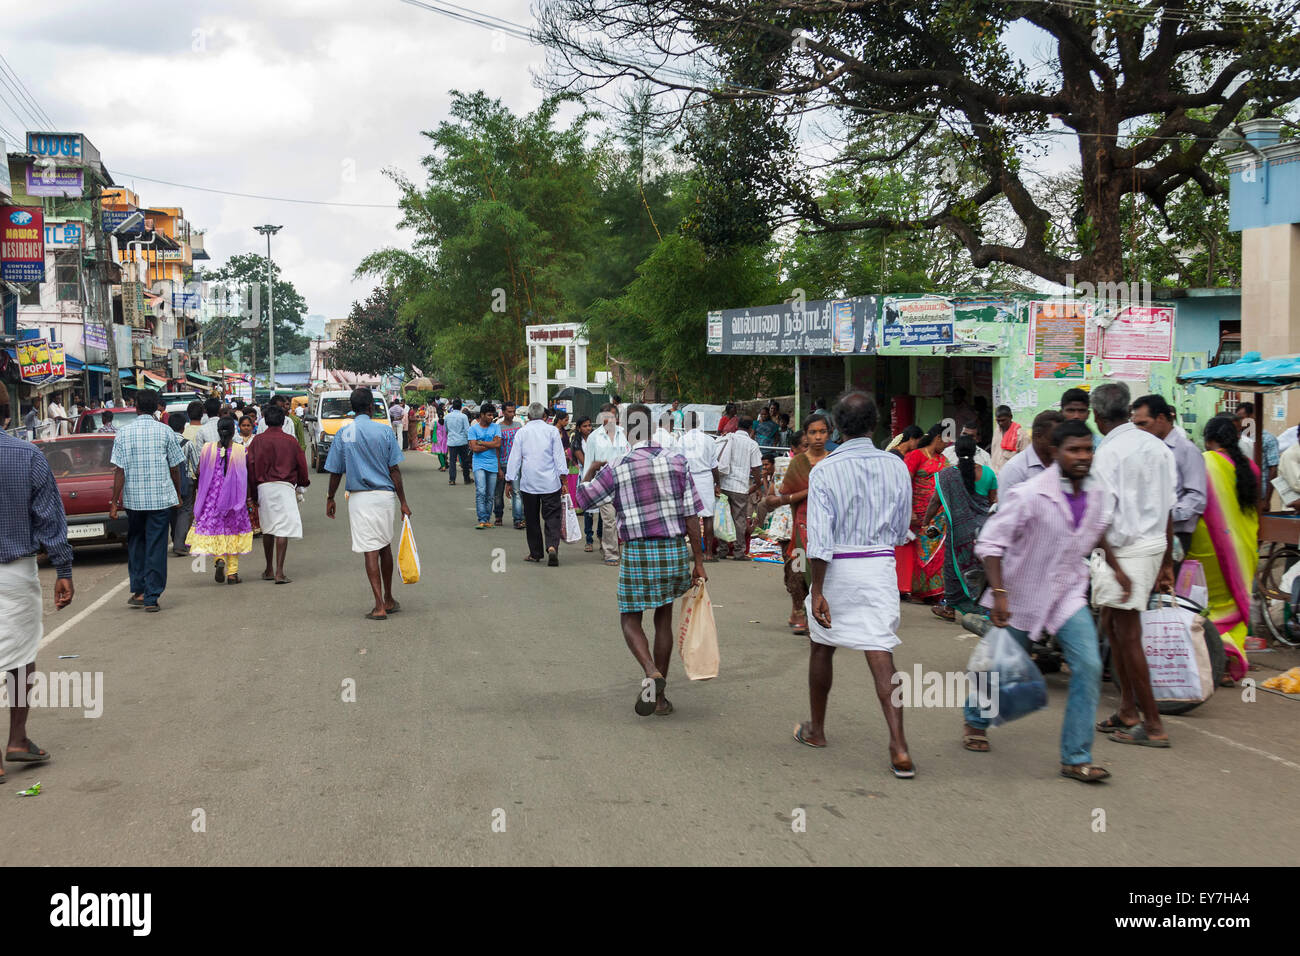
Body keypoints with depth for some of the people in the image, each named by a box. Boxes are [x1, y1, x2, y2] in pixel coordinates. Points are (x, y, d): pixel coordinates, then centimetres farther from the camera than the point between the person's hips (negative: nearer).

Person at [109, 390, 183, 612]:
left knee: (135, 543, 18)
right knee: (156, 547, 2)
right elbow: (175, 467, 1)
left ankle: (138, 591, 17)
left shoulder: (124, 433, -2)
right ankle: (152, 597, 1)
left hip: (133, 498, 1)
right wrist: (178, 494, 15)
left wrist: (114, 502, -1)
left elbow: (119, 470, -5)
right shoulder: (166, 432, -2)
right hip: (161, 497, -1)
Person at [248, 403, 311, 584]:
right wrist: (303, 482, 27)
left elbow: (251, 467, 2)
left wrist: (253, 495, 7)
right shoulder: (290, 440, 1)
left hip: (263, 487, 3)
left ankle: (269, 570, 23)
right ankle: (279, 572, -13)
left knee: (267, 529, 16)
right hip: (284, 487, -2)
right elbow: (301, 465, 6)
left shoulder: (258, 441, 4)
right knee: (283, 529, -5)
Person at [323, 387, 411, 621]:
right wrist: (403, 502, 2)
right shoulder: (384, 431, -2)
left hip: (359, 498, -1)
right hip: (385, 494, 1)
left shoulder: (343, 434, -1)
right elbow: (394, 470, -2)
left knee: (371, 550, -2)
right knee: (385, 546, 16)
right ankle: (388, 600, 26)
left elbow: (335, 472, 3)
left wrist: (330, 499, 17)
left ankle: (380, 606, -5)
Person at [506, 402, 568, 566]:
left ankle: (535, 553, 16)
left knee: (532, 519, 12)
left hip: (528, 483, 1)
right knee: (552, 516, -1)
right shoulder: (552, 430, 0)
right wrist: (563, 477, 5)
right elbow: (559, 456, 0)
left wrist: (509, 481, 10)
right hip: (550, 482, -1)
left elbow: (514, 458, 5)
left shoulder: (521, 432, 3)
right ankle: (552, 546, -23)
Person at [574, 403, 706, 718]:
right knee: (664, 615, 18)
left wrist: (592, 468, 25)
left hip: (637, 551, -3)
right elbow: (691, 515, -2)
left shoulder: (615, 468, -8)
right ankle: (659, 697, 22)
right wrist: (698, 561, 4)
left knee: (630, 619, 13)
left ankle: (651, 672, -15)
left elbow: (581, 498, 7)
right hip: (676, 549, 3)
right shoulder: (676, 461, -2)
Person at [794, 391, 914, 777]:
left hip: (838, 568, -2)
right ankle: (899, 748, -9)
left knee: (822, 647, 17)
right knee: (880, 653, 0)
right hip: (881, 566, 2)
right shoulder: (896, 467, 0)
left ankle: (816, 729, 32)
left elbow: (819, 537, -17)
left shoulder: (825, 470, -11)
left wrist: (817, 592, -15)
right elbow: (901, 529, 10)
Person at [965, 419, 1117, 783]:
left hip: (1069, 595, 4)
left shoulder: (1102, 494, -3)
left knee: (1088, 666, -11)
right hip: (1021, 596, -4)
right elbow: (990, 542, -20)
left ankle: (1076, 758, -1)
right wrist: (998, 594, -25)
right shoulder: (1029, 495, -21)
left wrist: (1116, 567, 20)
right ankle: (975, 722, 42)